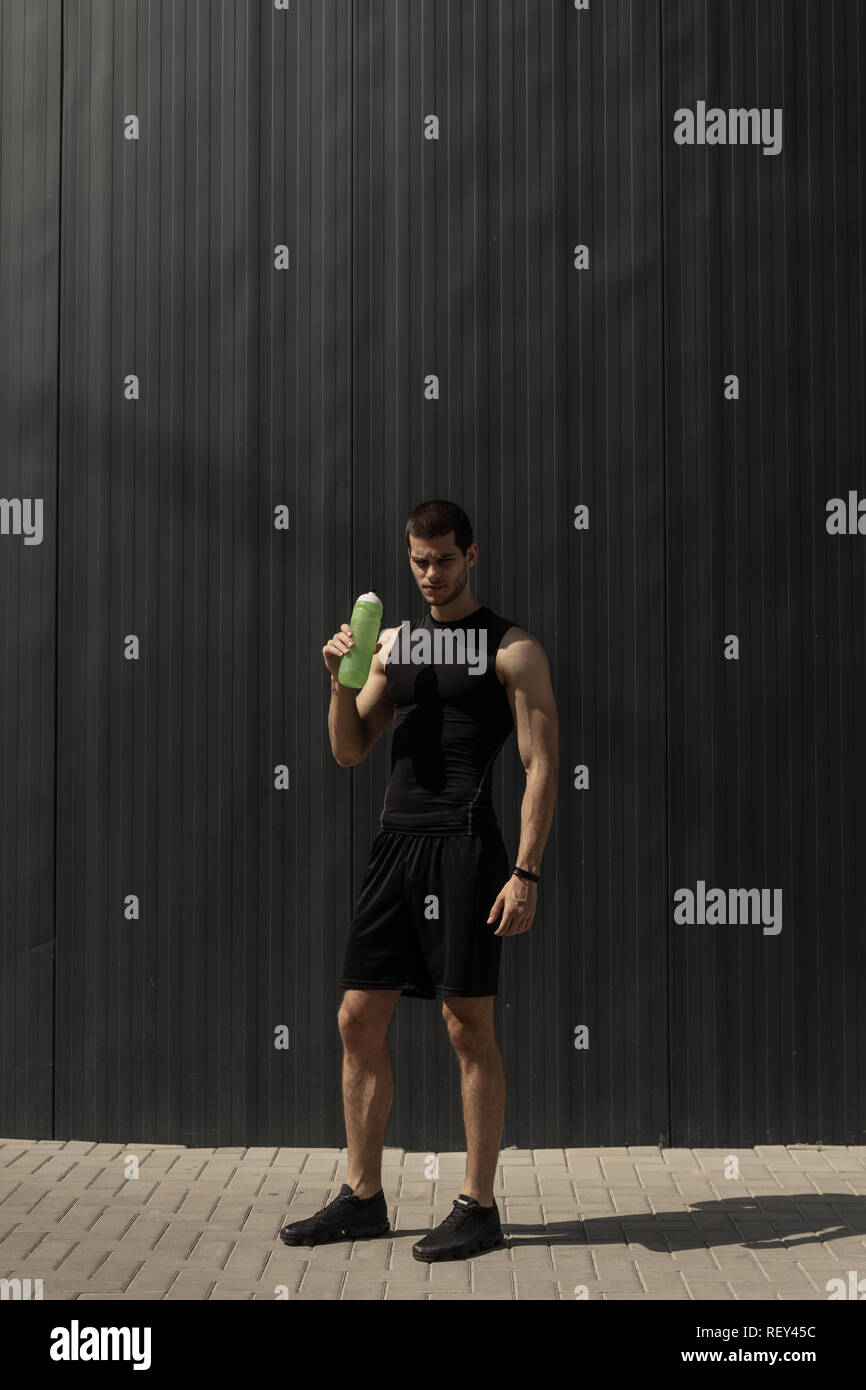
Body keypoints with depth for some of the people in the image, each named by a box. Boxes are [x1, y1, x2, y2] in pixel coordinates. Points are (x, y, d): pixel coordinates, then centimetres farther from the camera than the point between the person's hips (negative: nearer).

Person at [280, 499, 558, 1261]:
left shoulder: (511, 648, -1)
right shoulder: (395, 642, 15)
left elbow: (542, 765, -7)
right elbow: (350, 750, 16)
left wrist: (526, 872, -14)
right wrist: (340, 678, -2)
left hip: (464, 843, -6)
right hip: (396, 841, 6)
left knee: (470, 1026, -1)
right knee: (359, 1019, 7)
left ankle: (479, 1207, 10)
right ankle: (362, 1198, 19)